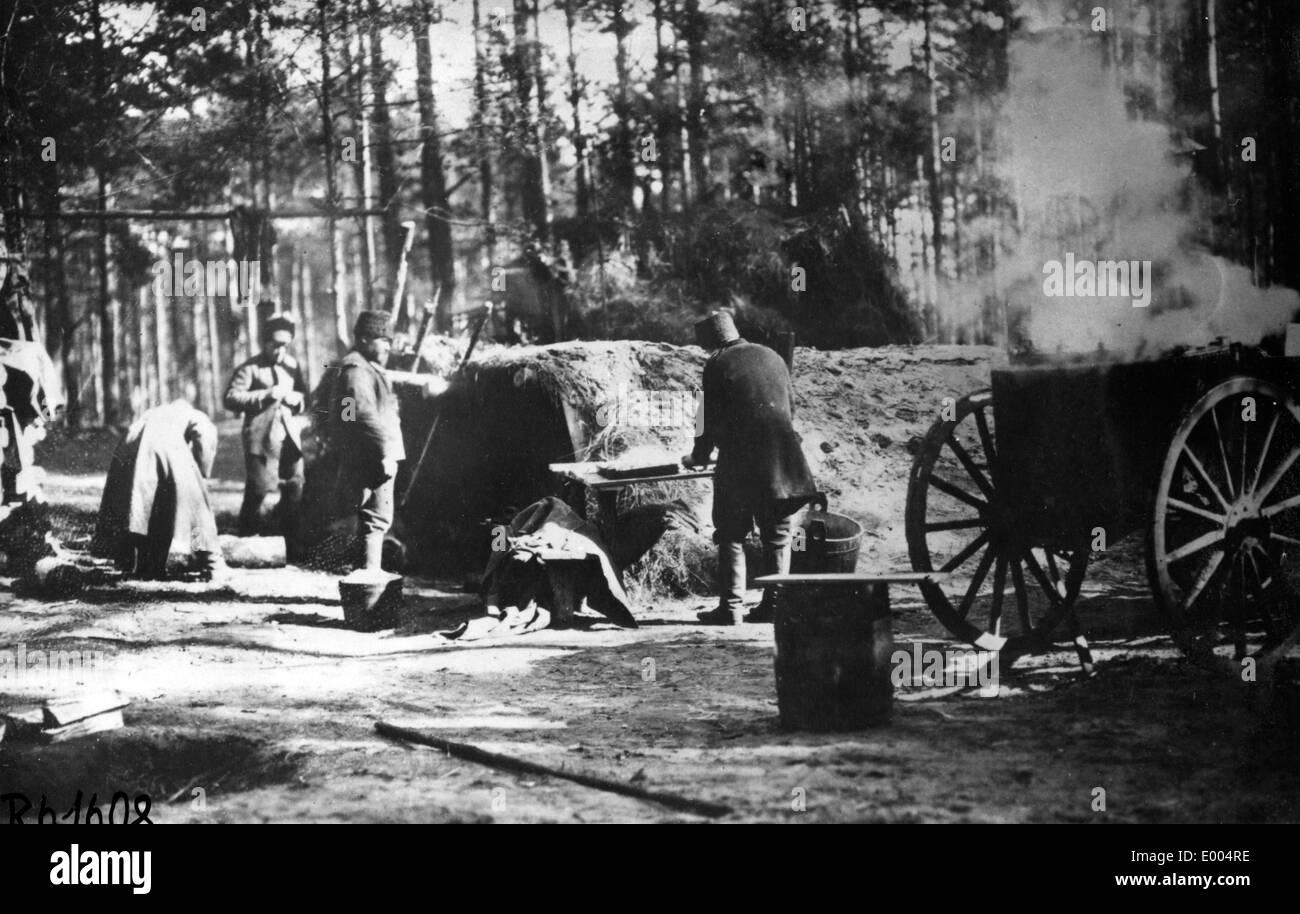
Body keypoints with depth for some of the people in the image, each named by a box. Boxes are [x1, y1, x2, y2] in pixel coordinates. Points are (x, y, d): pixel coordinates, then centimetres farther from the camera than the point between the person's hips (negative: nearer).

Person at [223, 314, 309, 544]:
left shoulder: (291, 364, 14)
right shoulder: (250, 368, -6)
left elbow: (305, 395, 22)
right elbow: (231, 398, -16)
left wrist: (298, 399, -1)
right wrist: (265, 395, -22)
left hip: (290, 437, 6)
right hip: (262, 438, -6)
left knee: (295, 491, 8)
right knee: (258, 491, -5)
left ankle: (292, 542, 20)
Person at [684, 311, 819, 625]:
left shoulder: (717, 366, -4)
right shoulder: (772, 357, 14)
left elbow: (712, 419, -5)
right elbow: (791, 407, 20)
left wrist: (699, 456, 10)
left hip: (739, 463, -5)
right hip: (782, 462, 5)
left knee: (731, 536, 2)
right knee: (777, 537, 10)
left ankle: (730, 607, -2)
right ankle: (773, 605, 8)